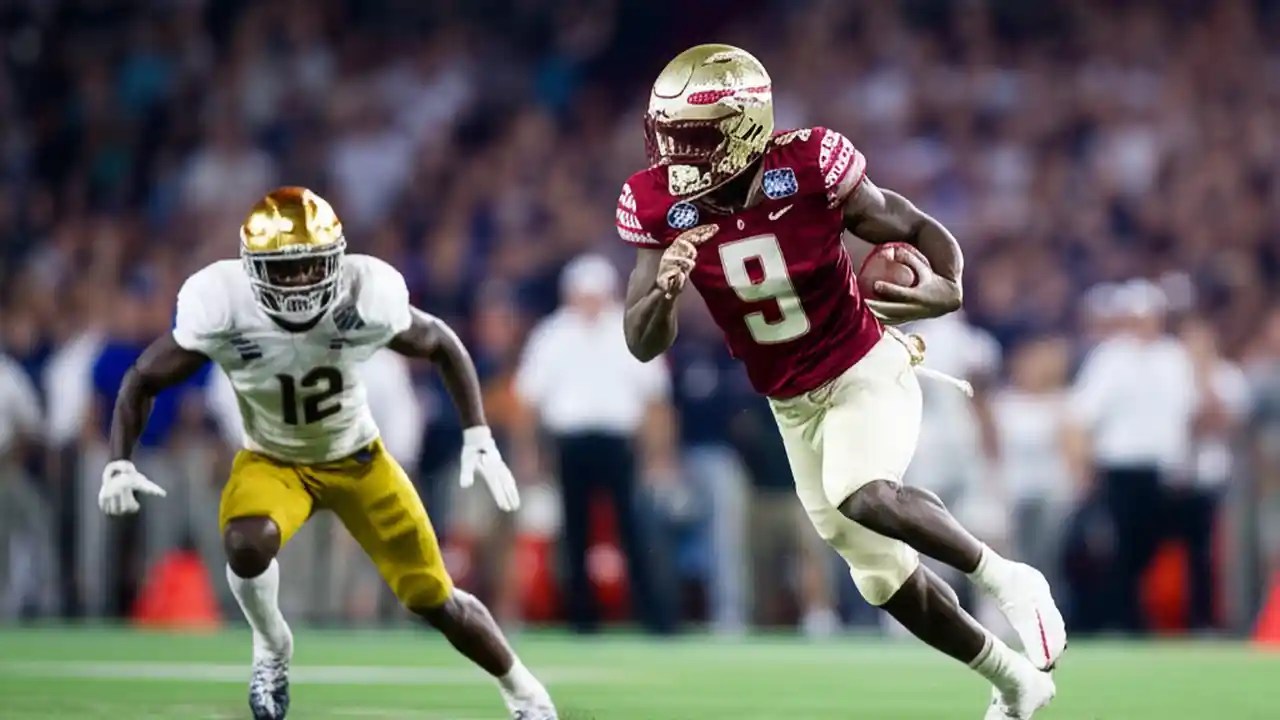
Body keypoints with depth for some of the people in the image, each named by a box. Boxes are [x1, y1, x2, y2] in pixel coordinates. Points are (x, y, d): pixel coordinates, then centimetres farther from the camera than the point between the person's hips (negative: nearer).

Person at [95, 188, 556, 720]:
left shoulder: (368, 296, -28)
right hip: (272, 461, -1)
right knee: (246, 547, -34)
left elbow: (443, 347, -8)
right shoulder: (223, 308, -29)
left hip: (358, 459, 1)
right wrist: (119, 465, -28)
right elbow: (143, 380, -14)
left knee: (436, 602, 1)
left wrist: (479, 441, -15)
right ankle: (272, 648, -1)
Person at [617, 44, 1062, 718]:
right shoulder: (662, 207, -13)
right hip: (793, 406, 5)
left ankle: (1003, 577, -10)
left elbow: (920, 231, -11)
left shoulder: (810, 170, -23)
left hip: (866, 373, -5)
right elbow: (643, 345, -11)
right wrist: (663, 292, -34)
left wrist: (945, 290, -34)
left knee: (862, 496, -34)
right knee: (883, 574, 10)